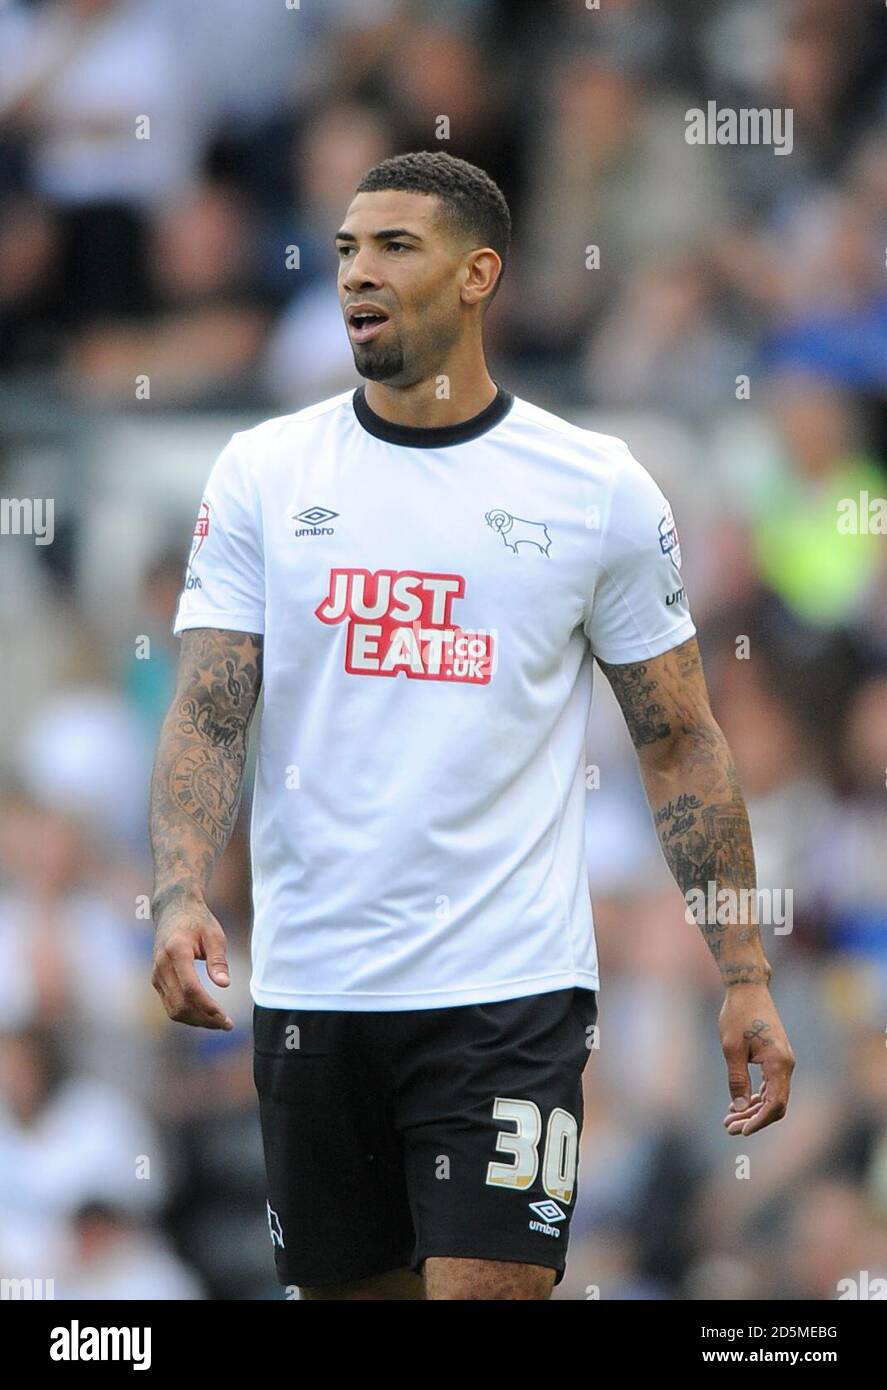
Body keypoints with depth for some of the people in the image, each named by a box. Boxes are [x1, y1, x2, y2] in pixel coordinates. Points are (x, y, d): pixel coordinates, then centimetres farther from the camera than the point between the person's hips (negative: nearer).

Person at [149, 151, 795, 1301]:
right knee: (348, 1288, 11)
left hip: (510, 991, -2)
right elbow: (207, 713, 0)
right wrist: (180, 898, -18)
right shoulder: (263, 472, 5)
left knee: (490, 1289, -15)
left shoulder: (599, 489, 2)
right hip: (312, 987, 2)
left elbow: (680, 742, 6)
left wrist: (746, 976, 2)